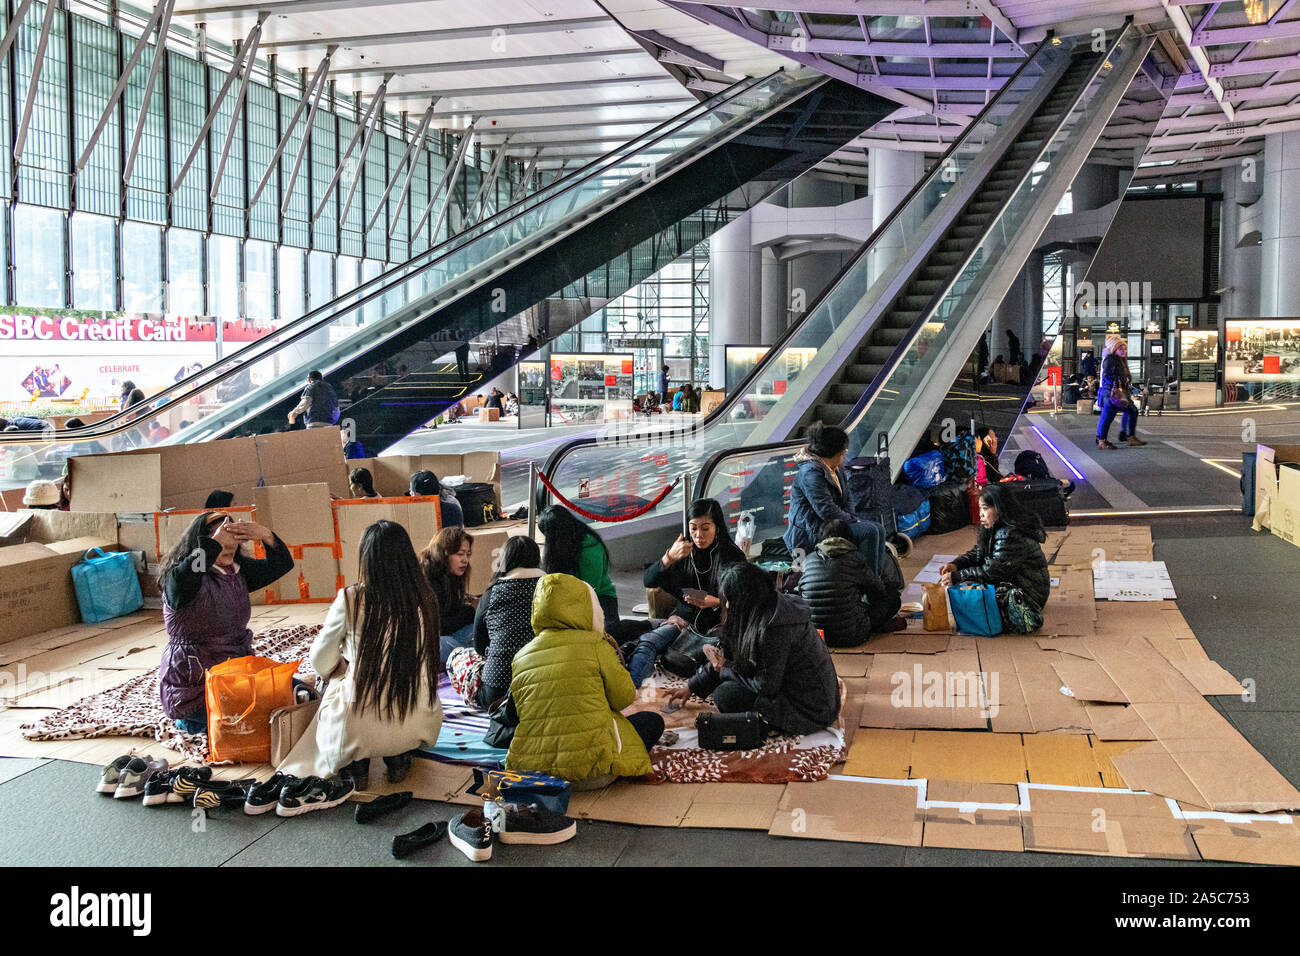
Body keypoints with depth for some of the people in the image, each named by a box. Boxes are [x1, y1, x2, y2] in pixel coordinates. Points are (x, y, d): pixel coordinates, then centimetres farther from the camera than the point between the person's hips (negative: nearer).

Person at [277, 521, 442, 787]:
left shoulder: (350, 599, -13)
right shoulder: (425, 600, -5)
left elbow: (322, 662, 0)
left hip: (358, 729, -2)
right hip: (416, 726, 2)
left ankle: (356, 766, 20)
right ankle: (398, 760, 20)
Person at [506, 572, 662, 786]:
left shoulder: (520, 657, 8)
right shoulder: (594, 644, -5)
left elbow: (524, 712, 14)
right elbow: (624, 697, 1)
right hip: (591, 772, -6)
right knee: (653, 721, 17)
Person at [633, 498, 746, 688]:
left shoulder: (733, 556, -2)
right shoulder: (683, 550, 6)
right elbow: (648, 582, -3)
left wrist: (715, 602, -27)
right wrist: (669, 557, -22)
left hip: (717, 624, -2)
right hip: (683, 619, 2)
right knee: (647, 642, -28)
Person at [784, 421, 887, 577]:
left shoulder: (837, 469, 13)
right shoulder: (810, 472, -19)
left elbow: (844, 502, 20)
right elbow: (826, 510, -25)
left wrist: (851, 518, 0)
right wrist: (852, 520, -13)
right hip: (810, 533, -10)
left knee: (878, 528, -3)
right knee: (868, 531, -22)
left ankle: (878, 577, -4)